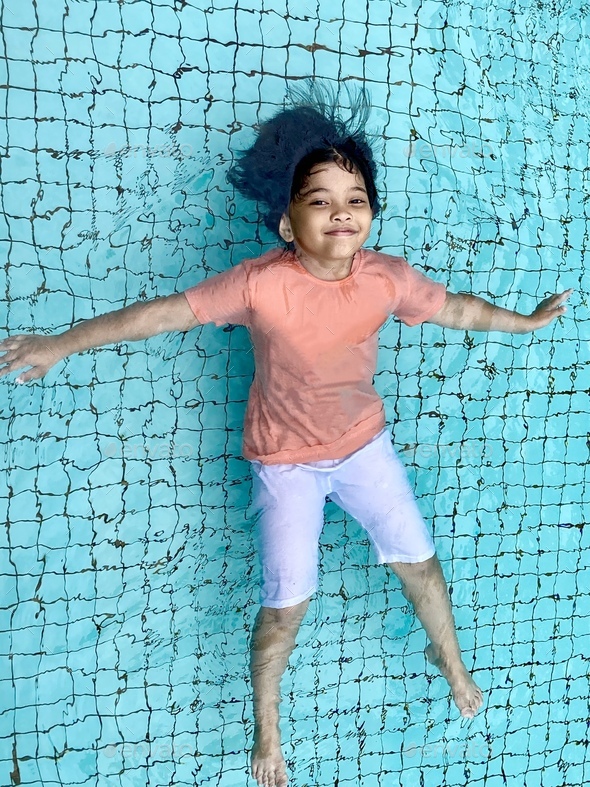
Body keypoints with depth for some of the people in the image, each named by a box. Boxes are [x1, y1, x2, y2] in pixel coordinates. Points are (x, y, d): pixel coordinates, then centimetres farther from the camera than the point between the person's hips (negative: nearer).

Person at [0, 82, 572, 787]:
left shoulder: (388, 278, -16)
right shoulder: (260, 284, -27)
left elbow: (456, 307, 2)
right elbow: (165, 312, -23)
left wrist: (525, 321, 16)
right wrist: (62, 343, -21)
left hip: (363, 445, 4)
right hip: (285, 462, -3)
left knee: (419, 561, 13)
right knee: (286, 606, 1)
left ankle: (450, 660, 46)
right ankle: (266, 728, 31)